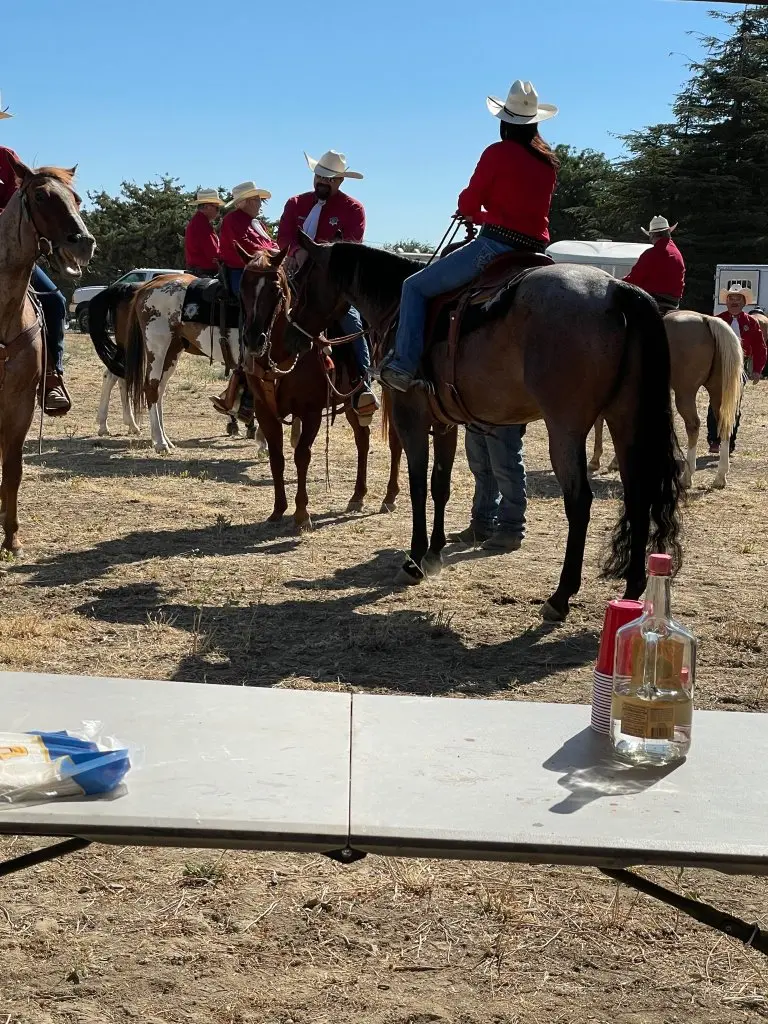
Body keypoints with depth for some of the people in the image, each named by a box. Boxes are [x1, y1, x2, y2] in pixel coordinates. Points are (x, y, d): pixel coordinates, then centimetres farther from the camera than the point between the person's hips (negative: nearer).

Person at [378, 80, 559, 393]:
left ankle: (404, 365, -7)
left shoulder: (498, 153, -6)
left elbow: (468, 204, -3)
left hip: (496, 245, -7)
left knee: (416, 286, 3)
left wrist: (473, 212, 21)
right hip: (535, 250, 7)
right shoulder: (549, 161, 13)